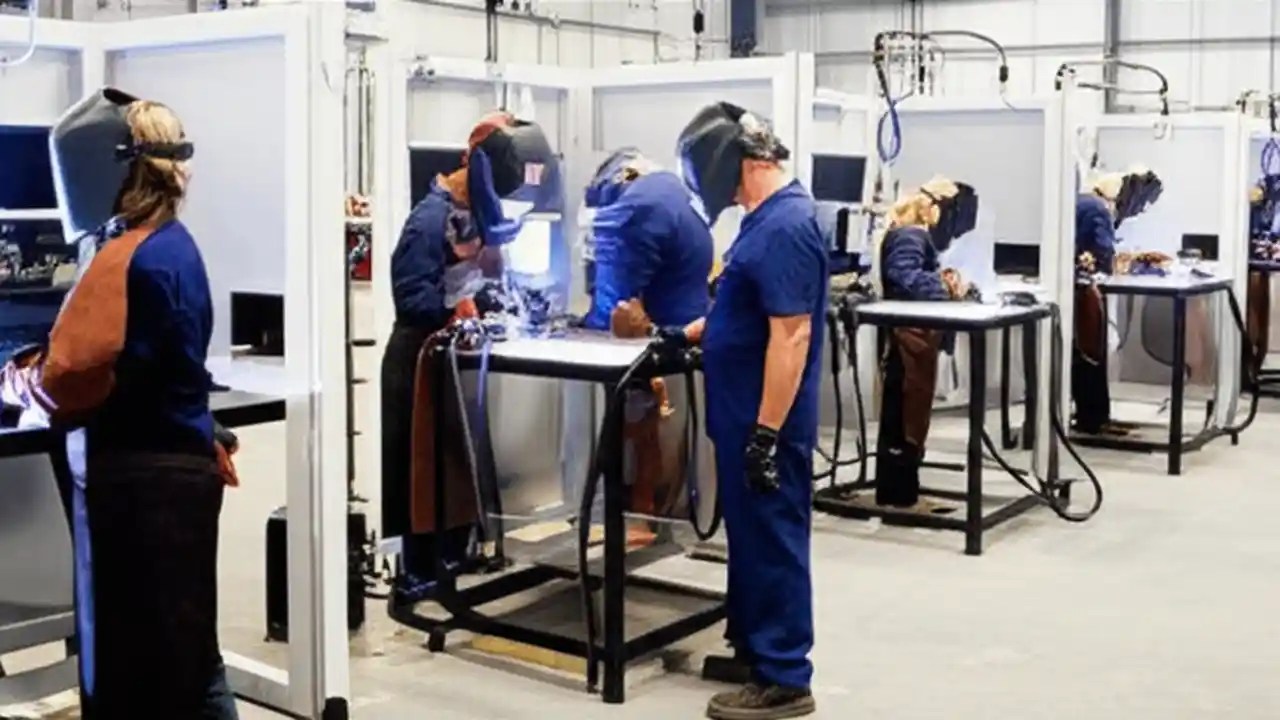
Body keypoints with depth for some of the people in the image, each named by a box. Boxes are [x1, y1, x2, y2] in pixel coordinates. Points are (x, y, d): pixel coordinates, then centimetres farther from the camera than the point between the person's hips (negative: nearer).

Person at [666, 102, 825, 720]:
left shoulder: (785, 227, -21)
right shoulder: (768, 218, 11)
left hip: (765, 422, -10)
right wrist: (688, 335, 18)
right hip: (746, 417, 10)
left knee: (771, 542, -1)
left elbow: (791, 334, -26)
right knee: (751, 536, 19)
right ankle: (754, 647, 33)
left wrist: (766, 435, -26)